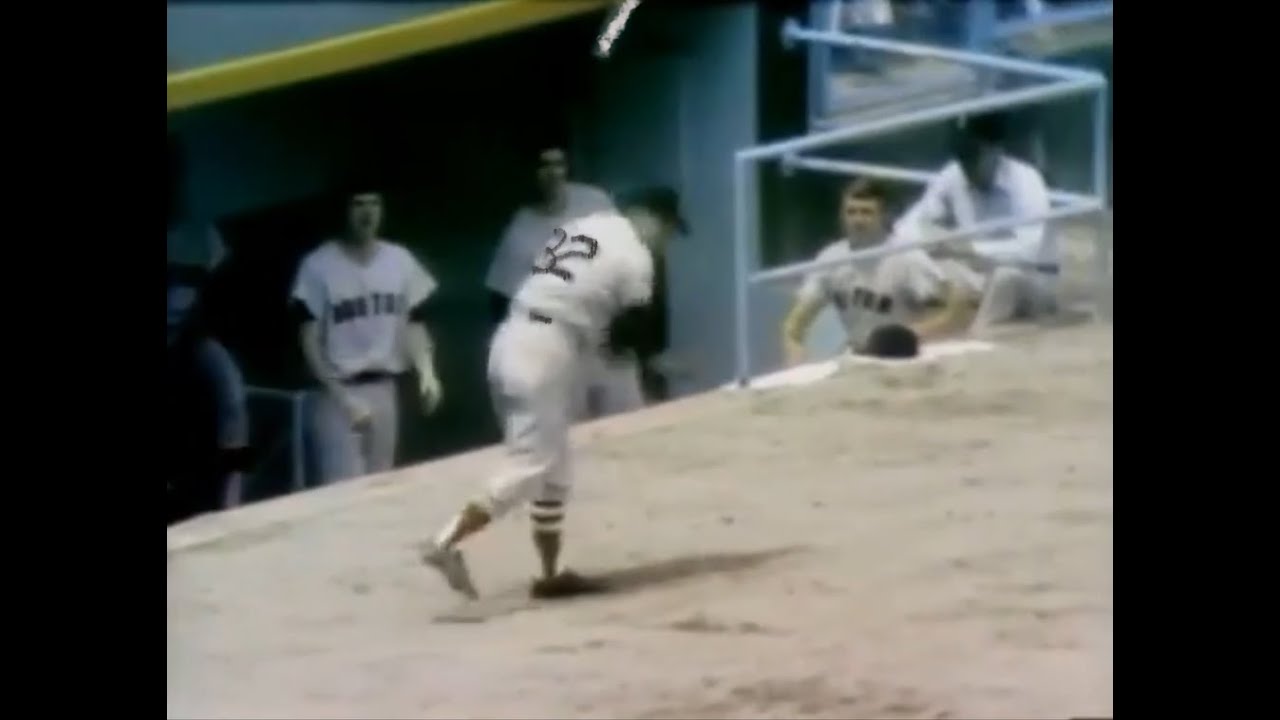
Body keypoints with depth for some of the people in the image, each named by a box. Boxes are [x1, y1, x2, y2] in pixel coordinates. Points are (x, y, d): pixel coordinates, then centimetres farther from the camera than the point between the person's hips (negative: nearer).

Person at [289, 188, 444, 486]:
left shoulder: (400, 260, 5)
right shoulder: (319, 265, -10)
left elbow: (413, 324, 11)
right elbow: (310, 341, -10)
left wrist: (426, 372, -8)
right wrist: (343, 398, -17)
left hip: (383, 389, 5)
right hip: (338, 392, -5)